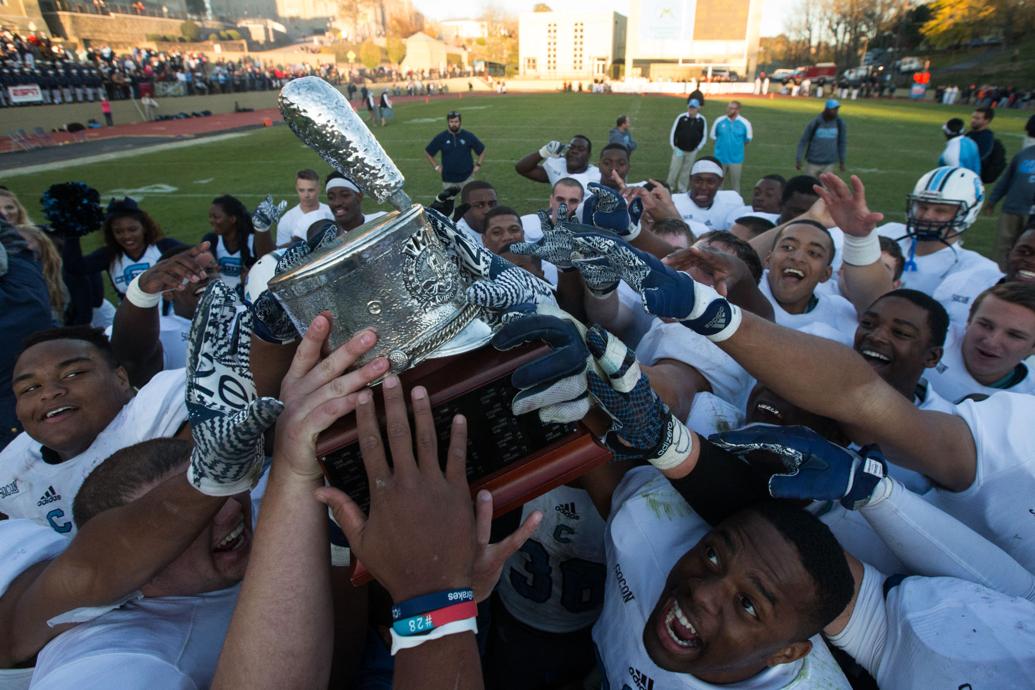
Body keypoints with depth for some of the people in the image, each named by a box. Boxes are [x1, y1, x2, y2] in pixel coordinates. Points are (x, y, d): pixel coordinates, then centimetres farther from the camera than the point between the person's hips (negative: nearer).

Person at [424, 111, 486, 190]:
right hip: (448, 179, 1)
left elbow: (482, 150, 10)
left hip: (467, 178, 0)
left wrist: (478, 165, 0)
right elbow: (428, 152, 10)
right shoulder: (441, 138, 0)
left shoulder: (469, 136, -1)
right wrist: (436, 166, 2)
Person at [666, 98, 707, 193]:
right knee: (674, 170, 0)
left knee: (686, 171, 10)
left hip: (692, 152, 1)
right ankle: (668, 188, 13)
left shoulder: (702, 120, -4)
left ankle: (682, 190, 21)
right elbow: (673, 132, -1)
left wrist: (698, 148, 0)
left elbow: (704, 136, 5)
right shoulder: (681, 117, -8)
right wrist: (673, 146, -3)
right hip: (679, 149, -1)